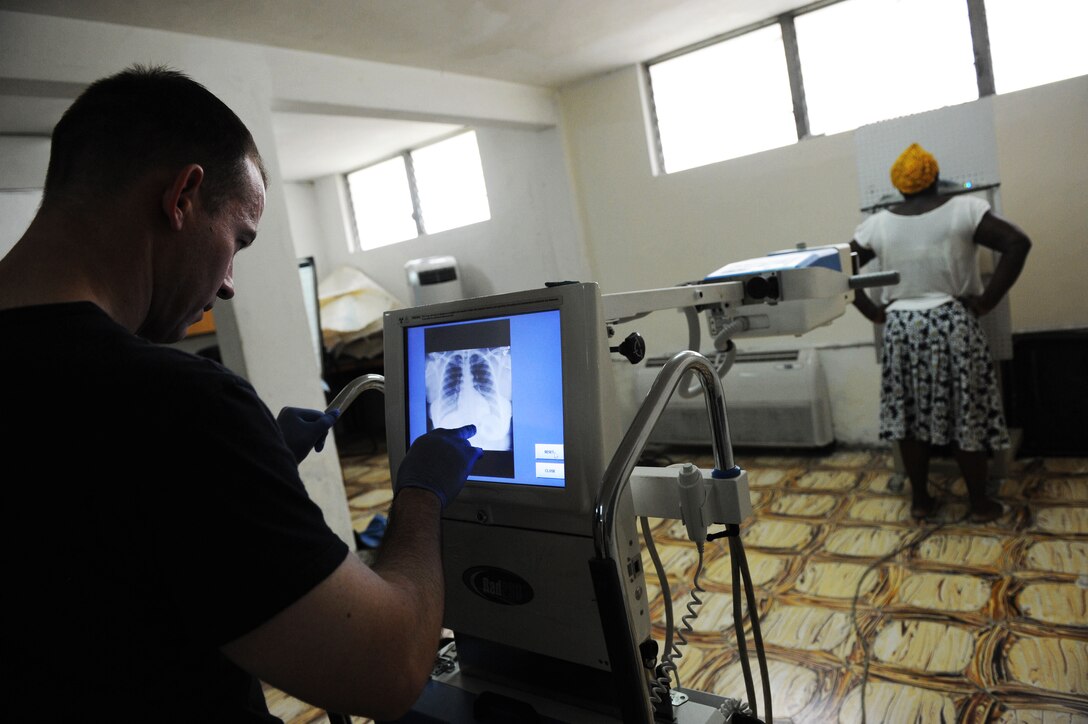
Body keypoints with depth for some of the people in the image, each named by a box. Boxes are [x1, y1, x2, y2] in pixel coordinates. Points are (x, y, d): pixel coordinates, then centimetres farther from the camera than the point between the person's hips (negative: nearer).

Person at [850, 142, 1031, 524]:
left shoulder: (876, 224, 1)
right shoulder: (964, 209, -6)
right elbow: (1017, 243, -15)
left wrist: (874, 312, 5)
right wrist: (987, 299, -10)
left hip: (900, 329, 2)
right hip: (952, 326, -2)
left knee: (911, 417, 10)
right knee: (967, 417, 9)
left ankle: (920, 500, 21)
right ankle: (979, 503, 20)